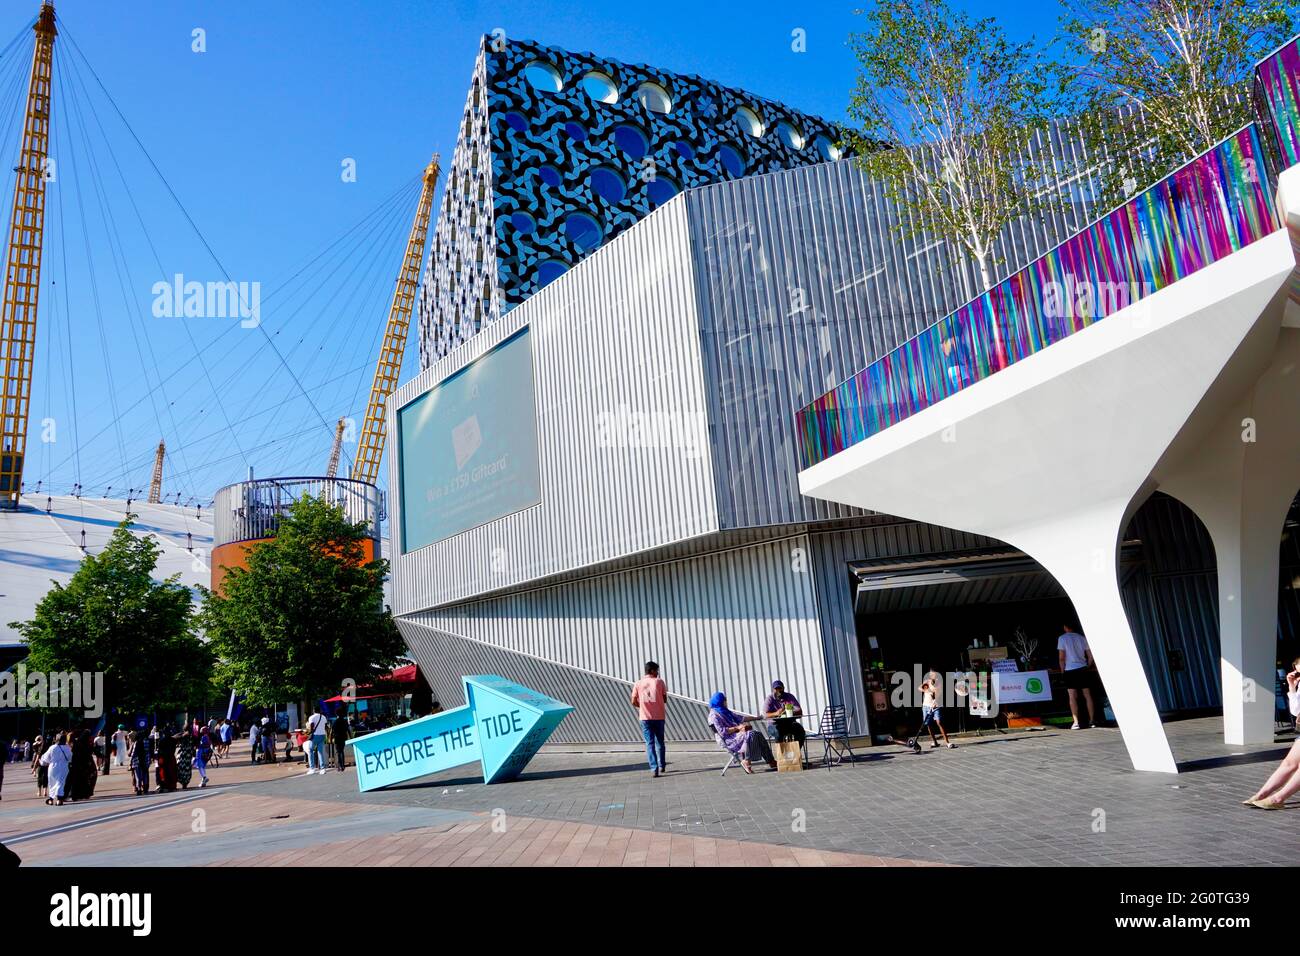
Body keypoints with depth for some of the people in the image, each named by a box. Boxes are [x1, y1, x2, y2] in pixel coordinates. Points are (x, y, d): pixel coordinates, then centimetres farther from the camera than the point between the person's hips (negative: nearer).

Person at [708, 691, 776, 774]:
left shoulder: (725, 711, 20)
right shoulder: (714, 715, -9)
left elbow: (740, 717, 25)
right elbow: (722, 731, -18)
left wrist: (757, 718, 23)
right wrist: (737, 728, -18)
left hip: (736, 733, 9)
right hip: (728, 740, -9)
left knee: (758, 735, -9)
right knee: (750, 735, -30)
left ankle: (771, 761, -13)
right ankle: (746, 761, -23)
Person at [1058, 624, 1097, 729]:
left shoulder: (1062, 638, -4)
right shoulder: (1082, 637, 7)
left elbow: (1061, 657, -8)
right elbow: (1090, 656, 7)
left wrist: (1062, 670, 4)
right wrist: (1088, 667, 19)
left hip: (1070, 670, -3)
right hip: (1083, 669, 3)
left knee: (1073, 697, -1)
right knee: (1087, 695, 9)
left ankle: (1076, 722, -7)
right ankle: (1092, 720, 10)